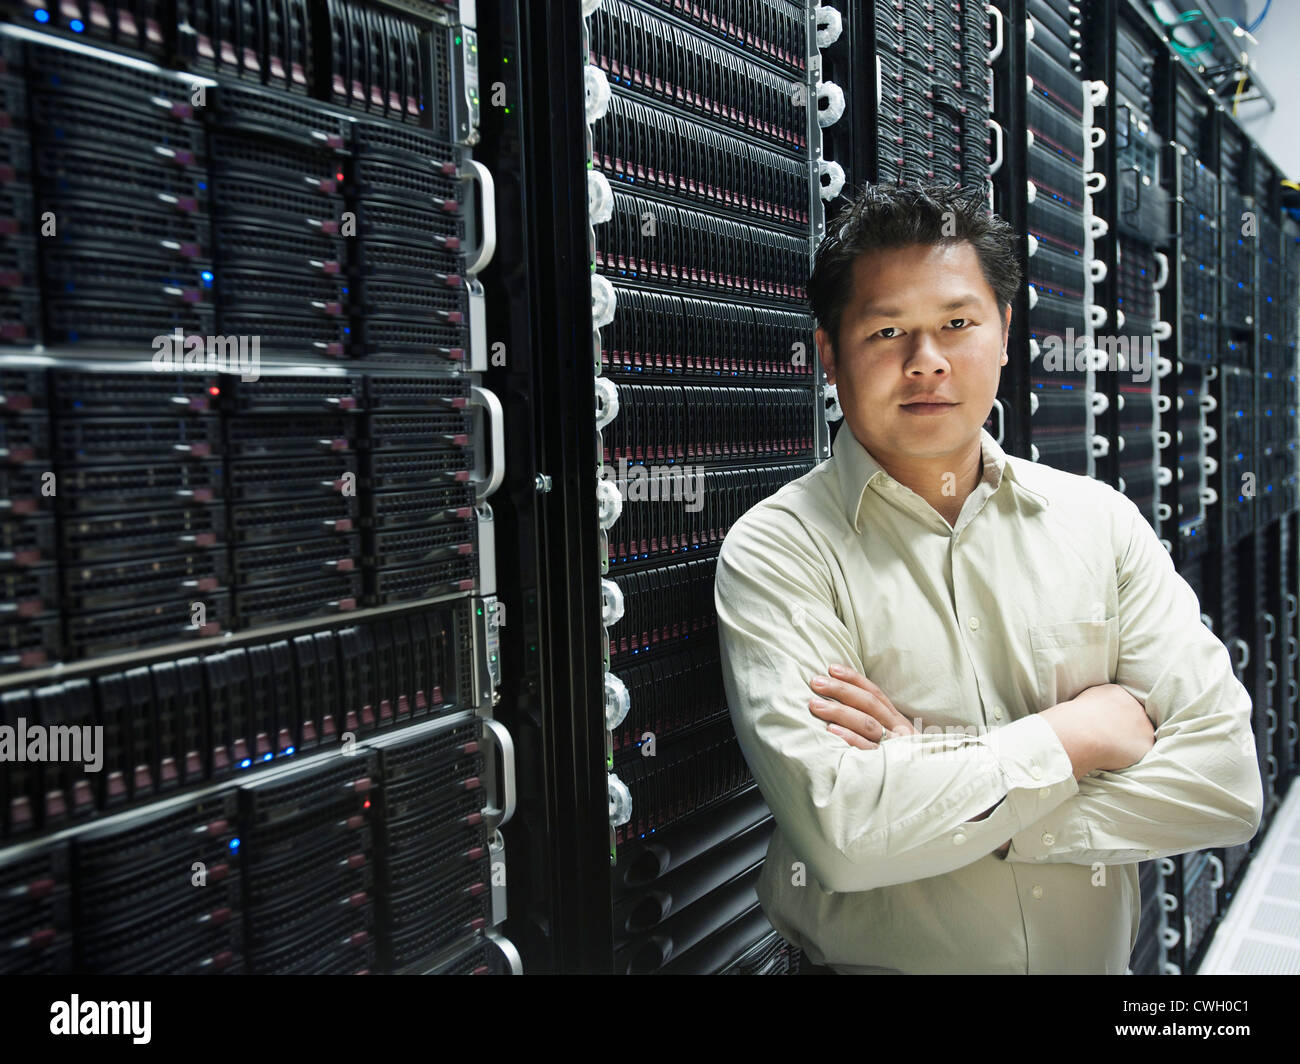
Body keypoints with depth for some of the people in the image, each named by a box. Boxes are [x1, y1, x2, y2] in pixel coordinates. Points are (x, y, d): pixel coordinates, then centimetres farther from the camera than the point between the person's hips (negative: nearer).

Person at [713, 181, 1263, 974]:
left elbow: (1227, 781, -6)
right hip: (871, 961, -2)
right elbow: (840, 830, -20)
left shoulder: (1102, 521, 1)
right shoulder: (776, 551, -10)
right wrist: (1081, 732, -10)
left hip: (1101, 960, 3)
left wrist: (928, 765, -15)